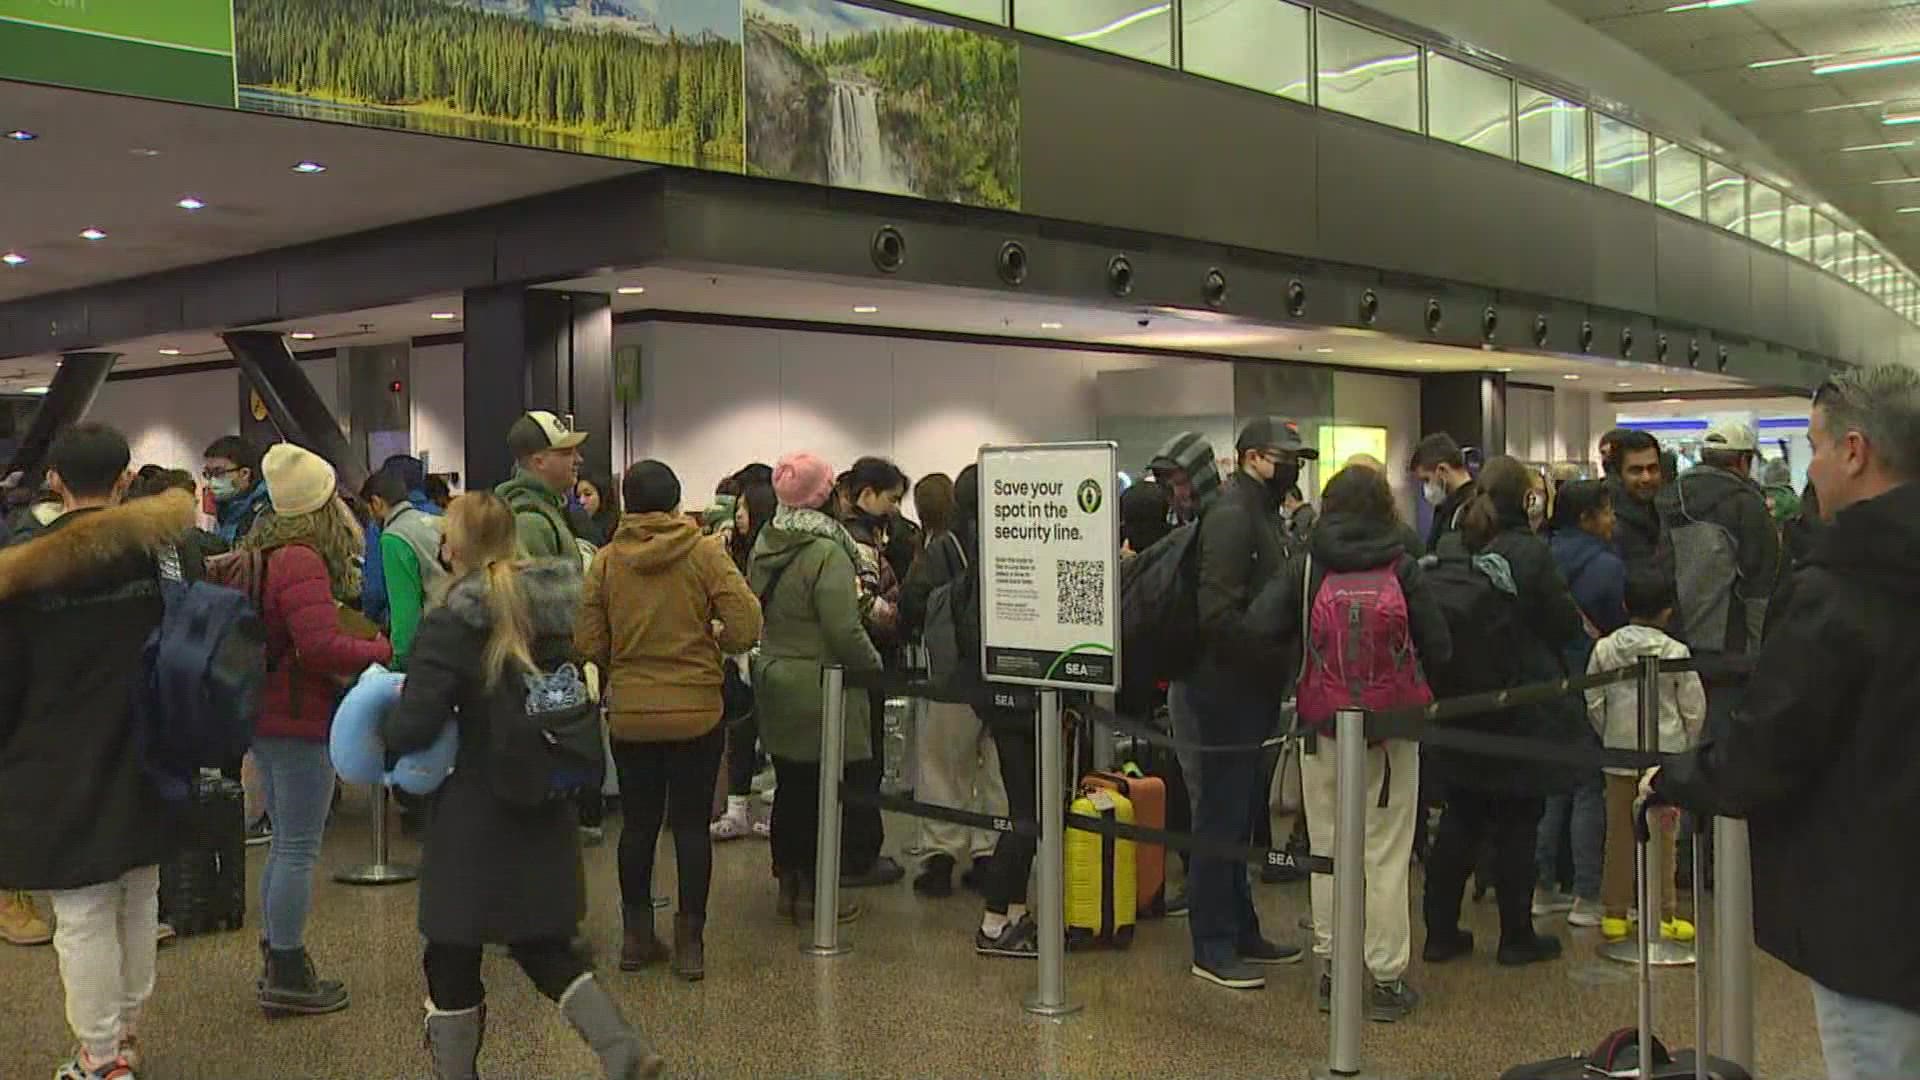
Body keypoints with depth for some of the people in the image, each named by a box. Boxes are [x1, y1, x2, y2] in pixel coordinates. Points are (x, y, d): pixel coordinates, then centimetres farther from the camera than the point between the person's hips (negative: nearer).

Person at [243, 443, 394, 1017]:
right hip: (300, 720, -10)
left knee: (285, 844, 18)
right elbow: (322, 646, -26)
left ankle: (279, 962, 27)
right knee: (299, 850, -2)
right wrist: (382, 649, -12)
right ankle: (287, 979, 5)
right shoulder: (301, 562, -19)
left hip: (264, 716, 10)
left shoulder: (261, 555, 11)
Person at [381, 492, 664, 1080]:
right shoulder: (554, 608, 2)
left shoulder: (452, 624, -16)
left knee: (453, 954, 11)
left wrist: (380, 725, 0)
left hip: (476, 816, -6)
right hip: (547, 810, 6)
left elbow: (415, 724, -20)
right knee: (541, 943, 17)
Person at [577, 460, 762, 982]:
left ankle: (637, 937, 23)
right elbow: (746, 629, -13)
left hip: (631, 714, 2)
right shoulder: (705, 553, -8)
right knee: (691, 825, 6)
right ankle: (690, 944, 10)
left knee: (639, 823, 14)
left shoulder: (605, 562, -3)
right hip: (697, 712, -2)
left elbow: (588, 645, -2)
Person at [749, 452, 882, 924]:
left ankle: (788, 883, 27)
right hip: (818, 688, -8)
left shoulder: (764, 545, 5)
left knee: (789, 785, 17)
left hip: (773, 680, 8)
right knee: (818, 791, 3)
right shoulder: (827, 551, -20)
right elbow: (843, 630, -22)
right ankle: (812, 893, 11)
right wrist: (873, 664, -6)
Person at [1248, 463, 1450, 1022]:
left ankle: (1331, 969, 18)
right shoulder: (1402, 568, -6)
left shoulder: (1304, 568, -4)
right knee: (1386, 855, 5)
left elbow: (1258, 629, -10)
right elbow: (1439, 647, -3)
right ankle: (1387, 980, 10)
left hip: (1323, 728, 1)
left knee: (1328, 852, 11)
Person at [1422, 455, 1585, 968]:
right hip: (1523, 710, -4)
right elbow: (1565, 623, -8)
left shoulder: (1447, 551, -4)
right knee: (1517, 824, 7)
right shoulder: (1530, 553, -15)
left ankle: (1441, 931, 18)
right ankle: (1516, 936, 16)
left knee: (1460, 820, 14)